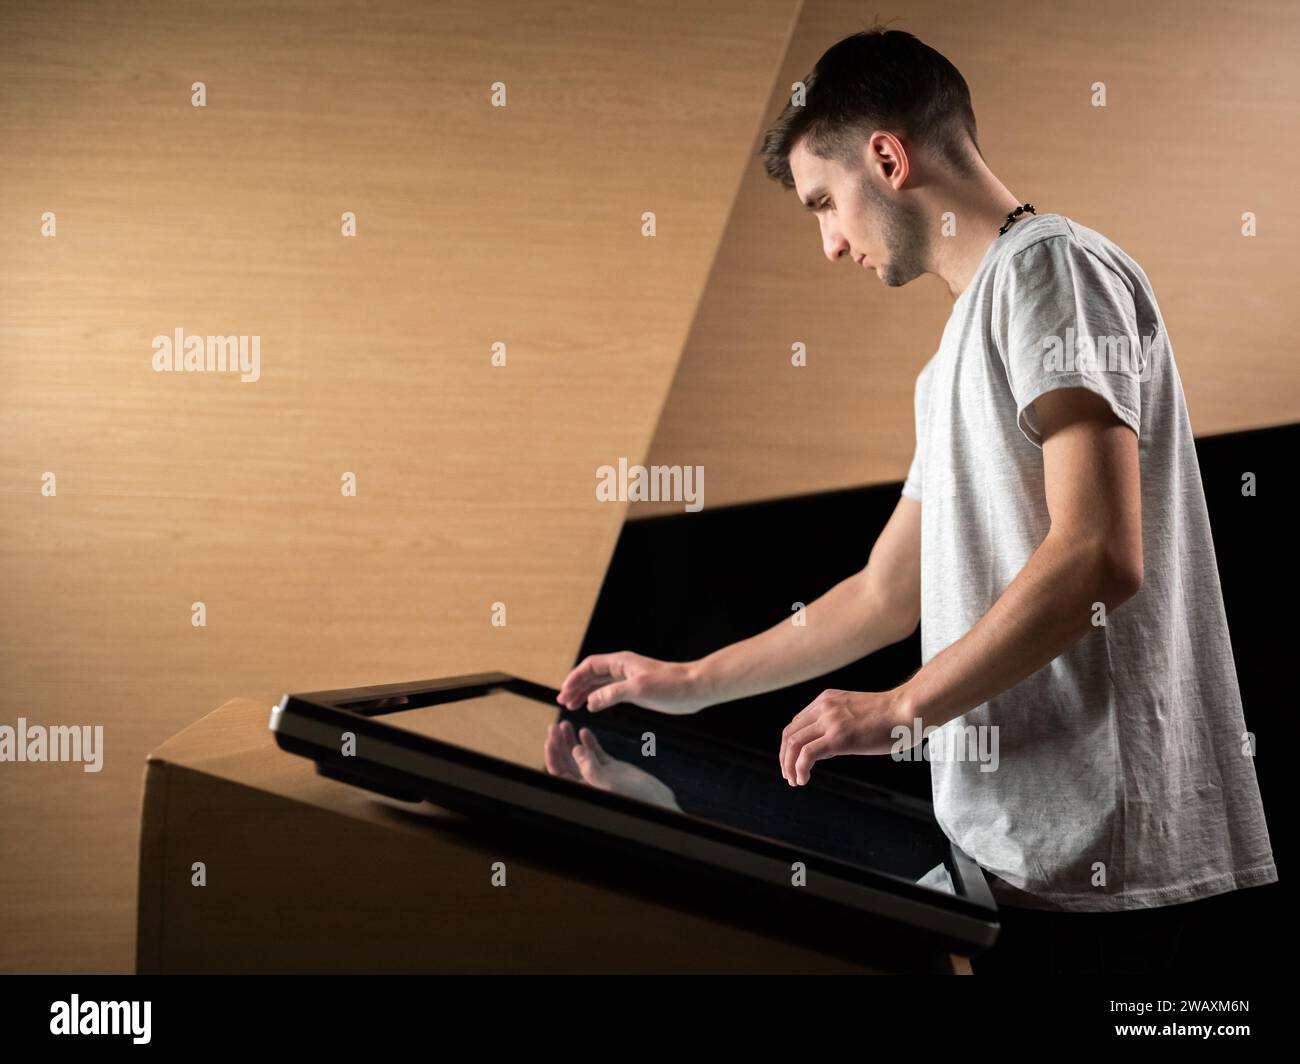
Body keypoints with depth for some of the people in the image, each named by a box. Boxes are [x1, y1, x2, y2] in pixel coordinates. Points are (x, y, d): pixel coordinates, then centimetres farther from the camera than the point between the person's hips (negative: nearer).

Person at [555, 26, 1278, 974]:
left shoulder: (1048, 267, -7)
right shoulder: (966, 344, 22)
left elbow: (1099, 555, -20)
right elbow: (889, 594, 25)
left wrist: (900, 709, -14)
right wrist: (689, 684, 24)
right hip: (1019, 843, 9)